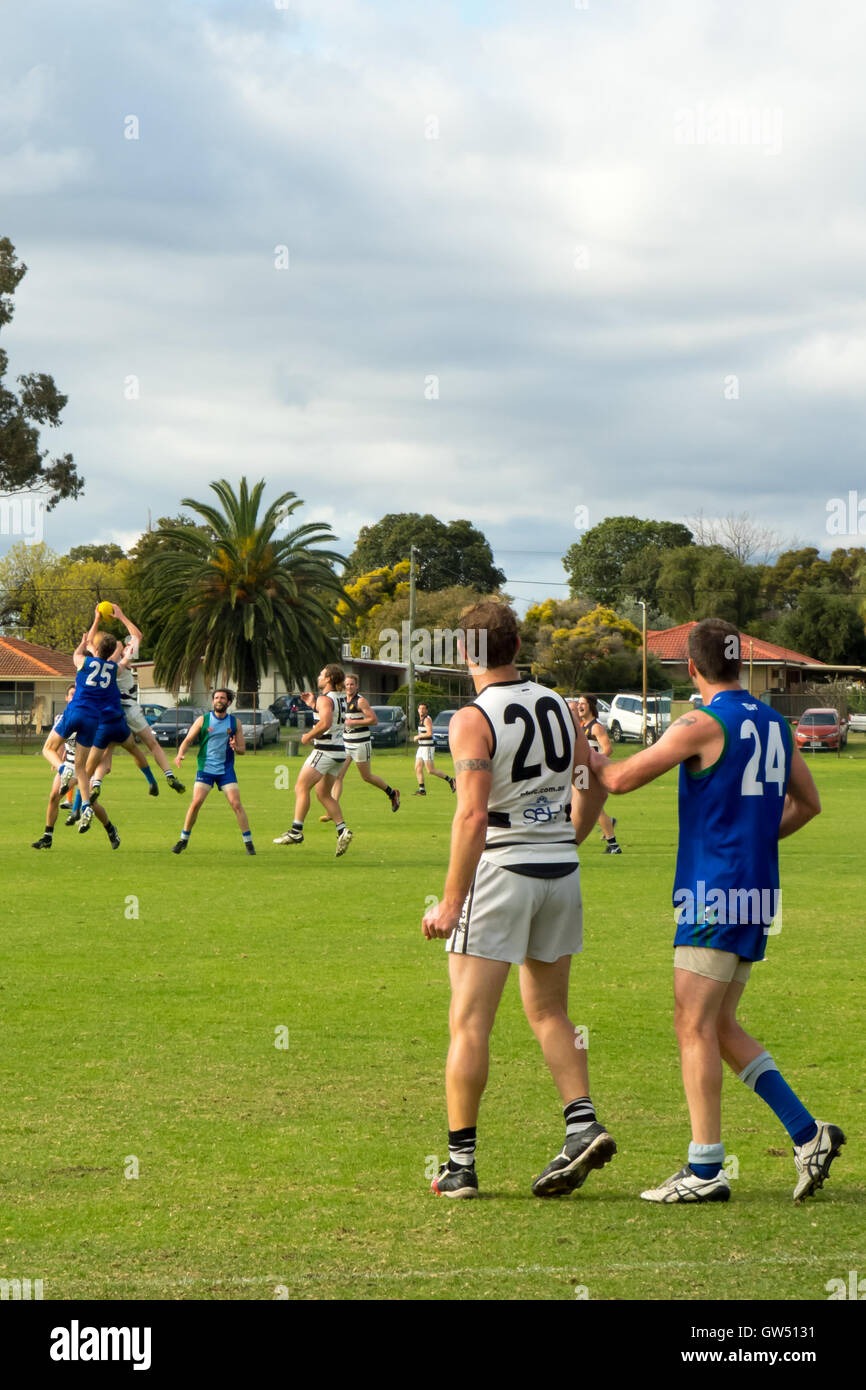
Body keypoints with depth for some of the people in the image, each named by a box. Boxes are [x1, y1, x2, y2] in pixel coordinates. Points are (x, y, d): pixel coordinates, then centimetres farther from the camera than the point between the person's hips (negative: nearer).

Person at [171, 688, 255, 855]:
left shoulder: (235, 723, 6)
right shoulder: (203, 720, 2)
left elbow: (243, 749, 8)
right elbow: (188, 740, 3)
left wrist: (235, 747, -16)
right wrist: (180, 754, -16)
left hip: (226, 770, 1)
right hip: (205, 769, -1)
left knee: (236, 804, -10)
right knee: (196, 803, -11)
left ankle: (248, 842, -2)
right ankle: (183, 840, 5)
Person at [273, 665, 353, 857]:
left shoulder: (325, 699, -14)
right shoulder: (341, 697, 13)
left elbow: (325, 723, -28)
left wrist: (308, 736, -14)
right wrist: (313, 704, 21)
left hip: (325, 751, -9)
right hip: (339, 752, 9)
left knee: (301, 787, -7)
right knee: (324, 794, 14)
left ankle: (296, 831, -12)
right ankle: (342, 830, 3)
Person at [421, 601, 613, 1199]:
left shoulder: (473, 720, -13)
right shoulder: (558, 706, 6)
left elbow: (474, 816, -20)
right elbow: (595, 784, 13)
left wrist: (450, 903, -17)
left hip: (501, 874, -6)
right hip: (561, 873, 6)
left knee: (470, 1023, 1)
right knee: (549, 1012, 18)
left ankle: (461, 1163, 3)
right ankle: (583, 1123, 2)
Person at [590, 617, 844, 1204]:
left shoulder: (704, 724, -12)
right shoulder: (774, 724, 11)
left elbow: (622, 779, -11)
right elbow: (808, 803, 21)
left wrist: (592, 758, 9)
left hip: (714, 893, -8)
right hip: (758, 897, 8)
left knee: (696, 1027, -3)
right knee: (720, 1026, 14)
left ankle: (705, 1170, -3)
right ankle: (807, 1132, 7)